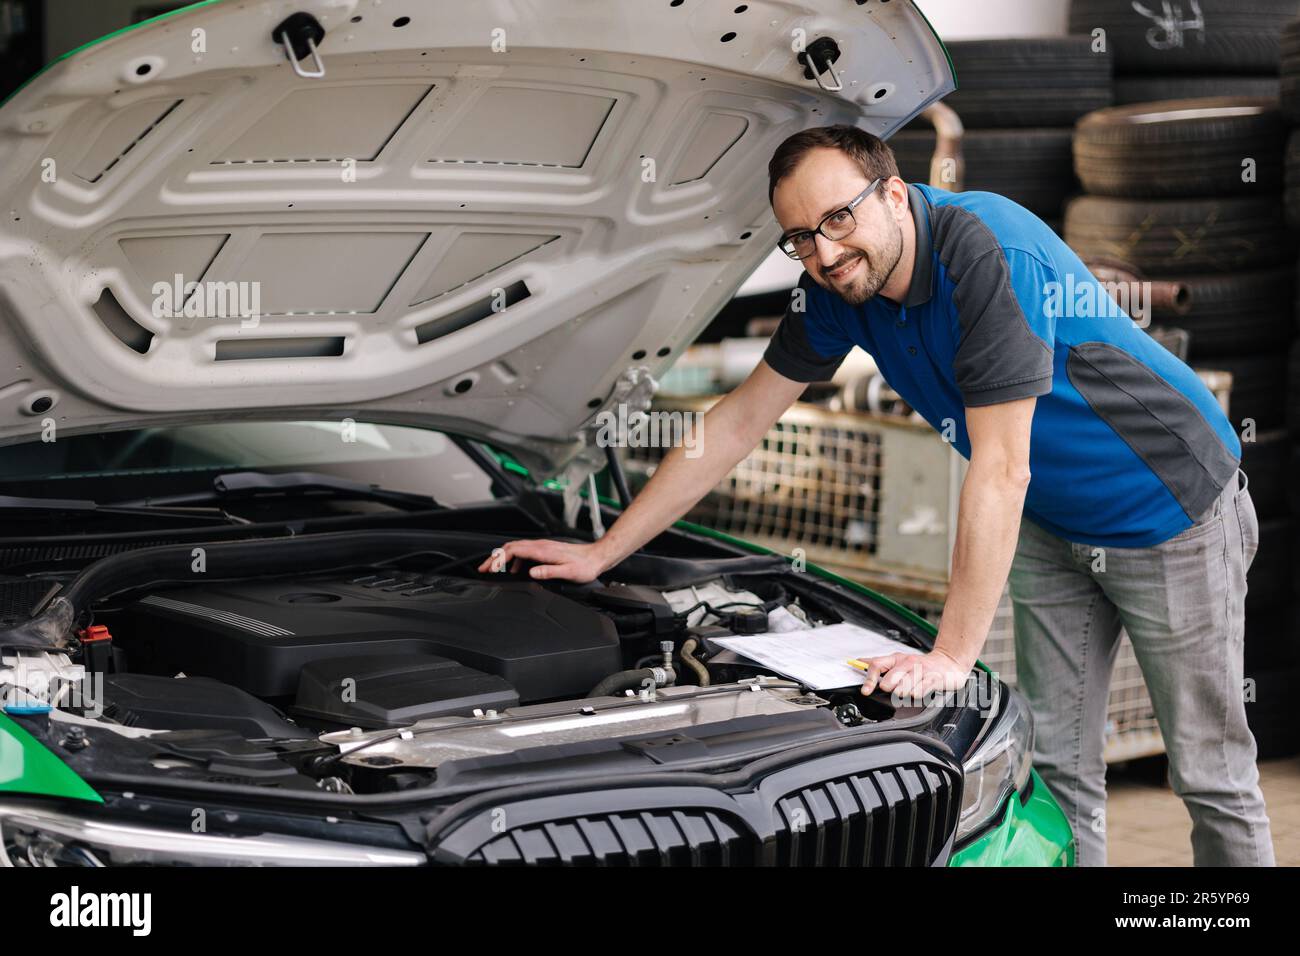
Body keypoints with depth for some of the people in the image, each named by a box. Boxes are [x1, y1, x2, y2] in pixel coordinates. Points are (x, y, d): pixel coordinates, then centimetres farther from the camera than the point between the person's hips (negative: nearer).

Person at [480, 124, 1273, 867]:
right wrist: (604, 551, 0)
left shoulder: (988, 253, -33)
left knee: (1213, 775, 1)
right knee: (1057, 766, 6)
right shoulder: (839, 288, -8)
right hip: (1055, 525, 7)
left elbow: (1000, 472, -33)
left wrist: (953, 656, -31)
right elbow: (741, 421, 1)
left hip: (1173, 512, -7)